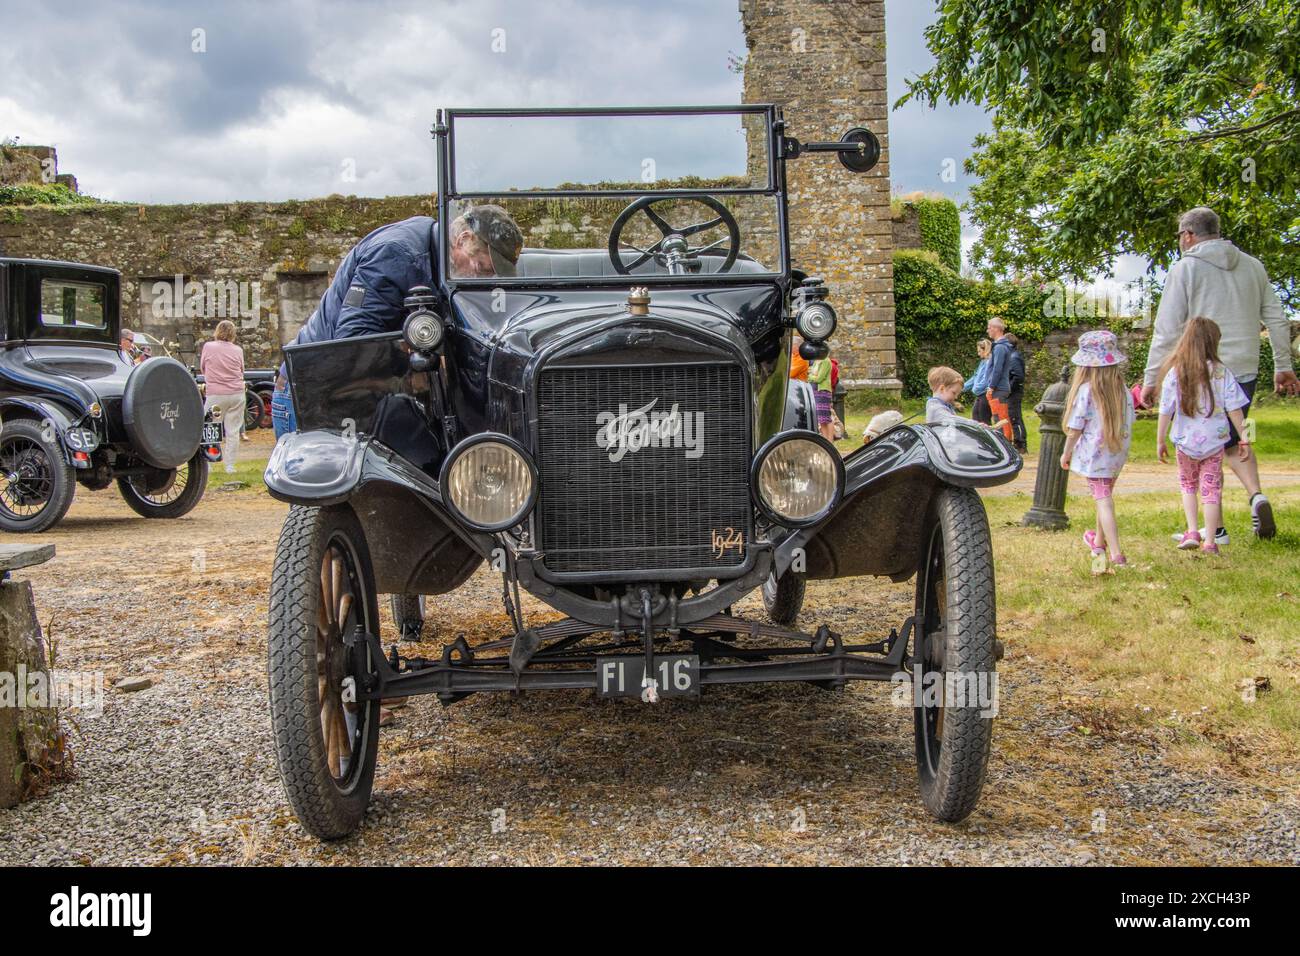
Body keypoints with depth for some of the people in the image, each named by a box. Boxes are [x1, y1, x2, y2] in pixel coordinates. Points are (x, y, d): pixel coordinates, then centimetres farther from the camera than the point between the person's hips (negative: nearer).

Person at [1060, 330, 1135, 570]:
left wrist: (1067, 452, 2)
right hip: (1117, 455, 6)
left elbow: (1075, 427, -11)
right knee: (1105, 497, 21)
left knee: (1103, 501, -5)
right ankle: (1099, 542, 38)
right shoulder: (1122, 388, 1)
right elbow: (1129, 421, 9)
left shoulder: (1085, 390, -15)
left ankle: (1116, 554, -11)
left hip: (1094, 455, -6)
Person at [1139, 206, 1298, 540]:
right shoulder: (1252, 265, 12)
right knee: (1233, 441, 21)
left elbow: (1167, 331, -10)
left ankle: (1216, 528, 7)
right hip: (1245, 371, 5)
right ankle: (1257, 496, -3)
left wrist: (1151, 379, -6)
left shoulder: (1185, 268, -5)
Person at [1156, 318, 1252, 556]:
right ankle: (1209, 542, 7)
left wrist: (1160, 441, 5)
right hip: (1214, 441, 0)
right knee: (1211, 489, 8)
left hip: (1186, 442, 0)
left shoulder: (1175, 373, -8)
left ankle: (1192, 531, 7)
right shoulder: (1221, 372, -8)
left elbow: (1166, 411, -5)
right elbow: (1235, 409, -6)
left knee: (1188, 485, 20)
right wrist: (1244, 439, 2)